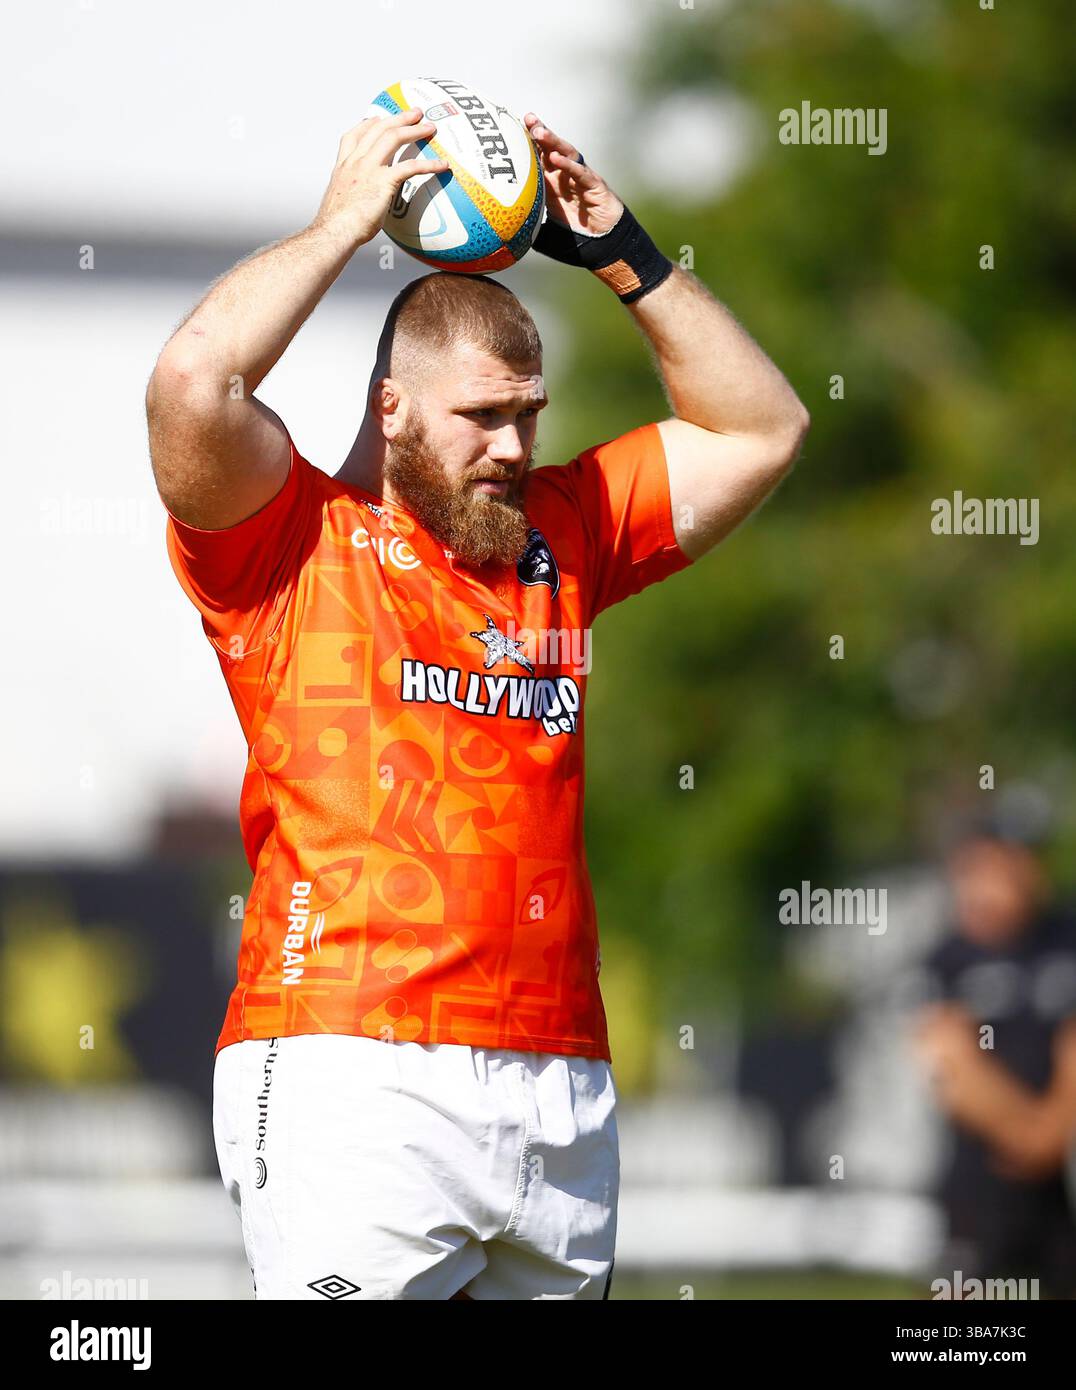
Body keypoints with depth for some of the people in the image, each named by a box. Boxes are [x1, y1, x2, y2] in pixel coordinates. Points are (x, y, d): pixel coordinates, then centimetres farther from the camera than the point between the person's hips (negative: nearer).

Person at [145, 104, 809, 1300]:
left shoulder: (560, 538, 20)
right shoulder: (297, 541, 4)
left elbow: (760, 430, 26)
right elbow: (192, 382, -13)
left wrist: (623, 257, 18)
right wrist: (343, 224, -1)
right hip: (354, 1077, -6)